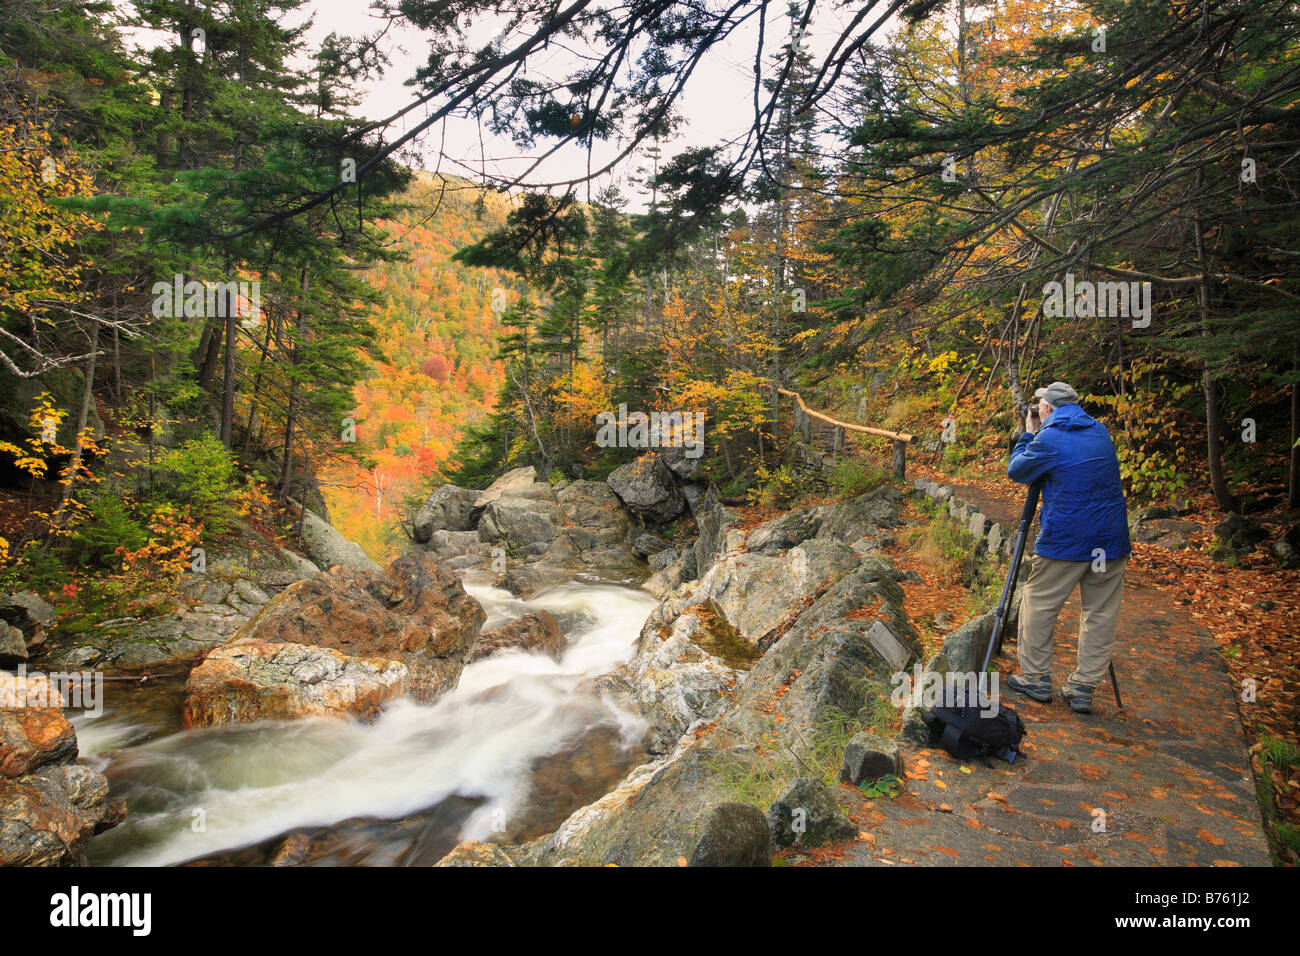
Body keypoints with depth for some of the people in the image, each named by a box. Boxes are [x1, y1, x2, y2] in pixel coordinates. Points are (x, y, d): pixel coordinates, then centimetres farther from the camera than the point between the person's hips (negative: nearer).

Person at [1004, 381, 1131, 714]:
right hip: (1111, 540, 6)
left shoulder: (1049, 439, -9)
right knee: (1101, 614, 10)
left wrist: (1028, 434, 12)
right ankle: (1082, 689, 13)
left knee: (1038, 606, 9)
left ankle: (1035, 678, 16)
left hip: (1064, 540, -6)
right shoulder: (1101, 432, 11)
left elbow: (1016, 471, 3)